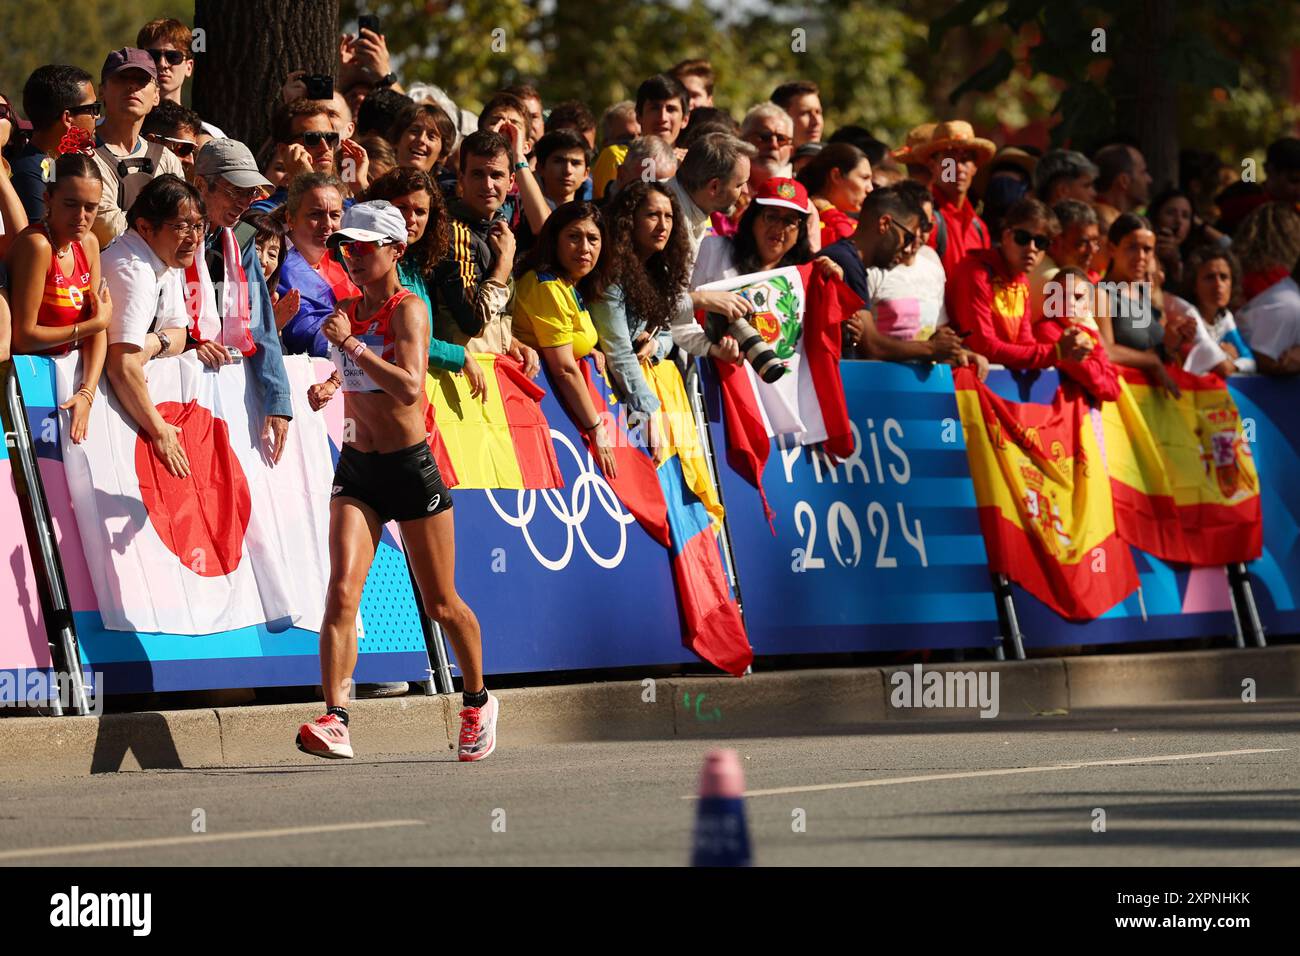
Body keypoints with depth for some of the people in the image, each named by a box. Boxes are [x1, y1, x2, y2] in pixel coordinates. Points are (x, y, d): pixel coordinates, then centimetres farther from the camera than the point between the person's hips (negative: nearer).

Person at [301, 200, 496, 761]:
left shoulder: (407, 309, -13)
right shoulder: (345, 310, 7)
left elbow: (409, 387, -28)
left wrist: (351, 343, -29)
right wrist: (332, 384, 7)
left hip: (411, 467, -5)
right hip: (357, 467, 5)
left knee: (441, 605, 9)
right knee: (343, 589, -15)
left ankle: (478, 702, 33)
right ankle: (335, 721, -22)